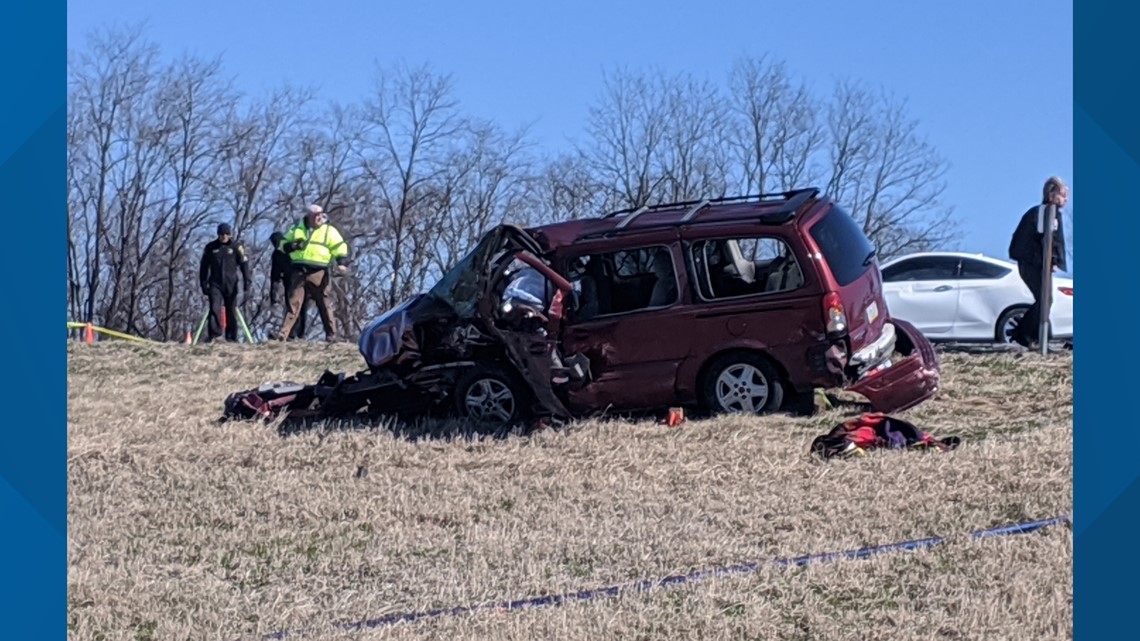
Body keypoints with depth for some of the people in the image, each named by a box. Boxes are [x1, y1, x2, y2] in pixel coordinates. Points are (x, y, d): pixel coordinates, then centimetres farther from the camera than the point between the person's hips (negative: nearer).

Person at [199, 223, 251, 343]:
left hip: (231, 285, 0)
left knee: (231, 312, 5)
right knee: (215, 308, -15)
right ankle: (213, 334, -16)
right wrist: (204, 284, 8)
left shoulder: (236, 247, 0)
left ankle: (232, 338, 13)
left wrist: (247, 283, -11)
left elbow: (244, 264, -2)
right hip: (215, 284, 0)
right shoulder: (211, 247, 5)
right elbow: (204, 267, 12)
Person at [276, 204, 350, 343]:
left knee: (325, 304, 2)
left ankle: (331, 336, 8)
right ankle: (282, 335, -1)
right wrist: (291, 246, -5)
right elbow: (283, 243, 19)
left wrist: (342, 263, -18)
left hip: (318, 273, -2)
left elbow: (340, 247, 0)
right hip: (298, 271, 2)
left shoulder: (329, 231, 6)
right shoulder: (297, 229, 14)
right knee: (293, 302, 0)